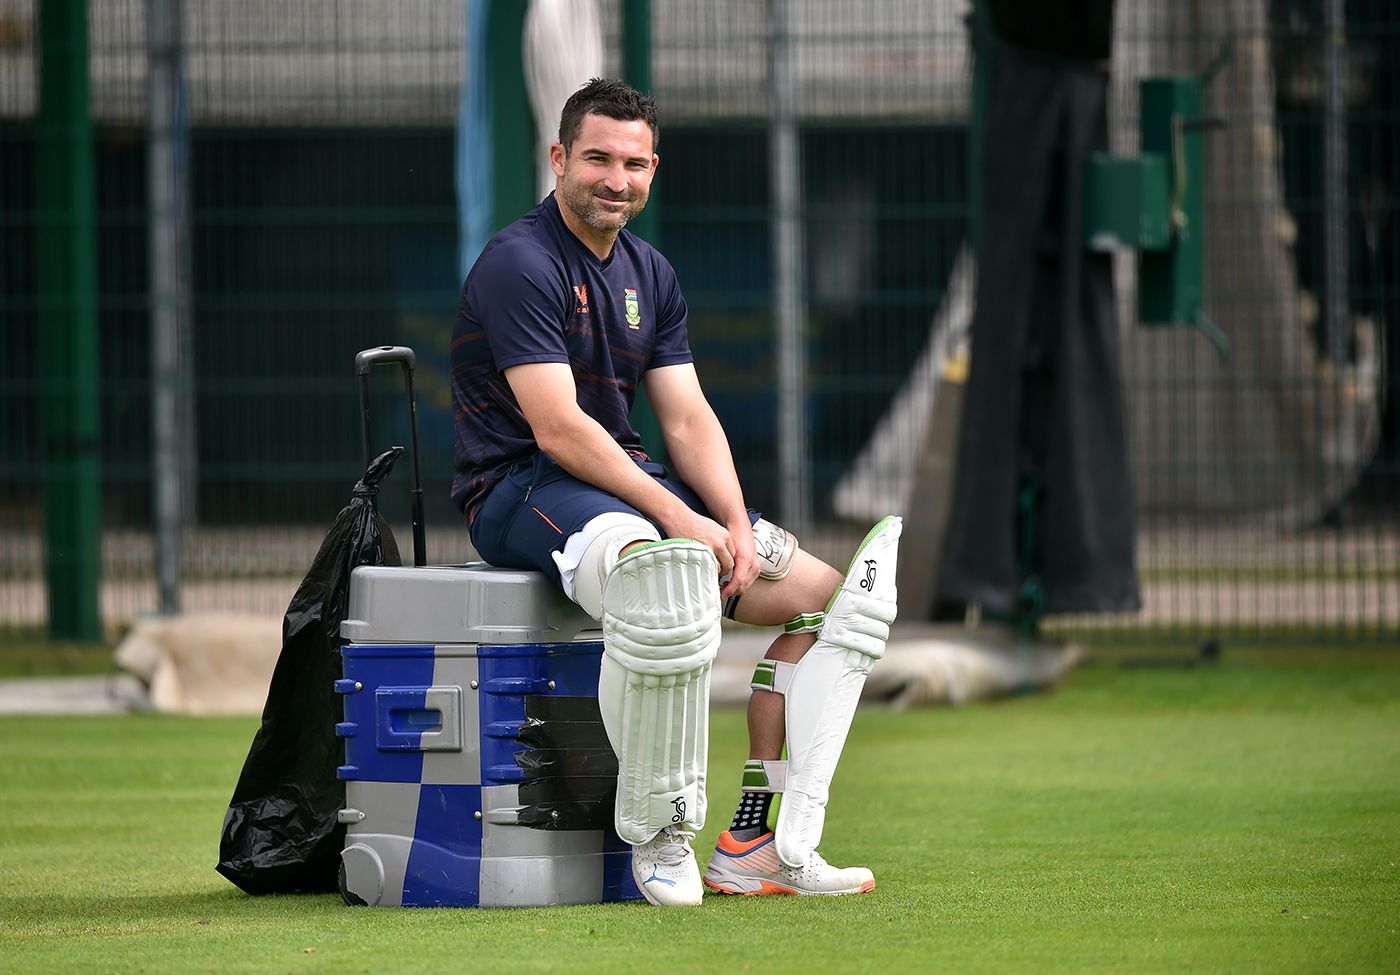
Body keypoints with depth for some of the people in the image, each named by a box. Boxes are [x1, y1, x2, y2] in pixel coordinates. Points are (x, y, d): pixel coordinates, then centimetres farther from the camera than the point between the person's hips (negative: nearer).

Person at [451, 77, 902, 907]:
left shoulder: (650, 275, 15)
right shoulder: (520, 263, -12)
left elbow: (689, 418, 10)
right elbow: (558, 428, -20)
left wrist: (734, 521, -9)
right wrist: (677, 518, -25)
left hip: (626, 478, 9)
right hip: (521, 488, -9)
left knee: (823, 593, -1)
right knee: (669, 578, -40)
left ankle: (760, 845, -6)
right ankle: (657, 837, -27)